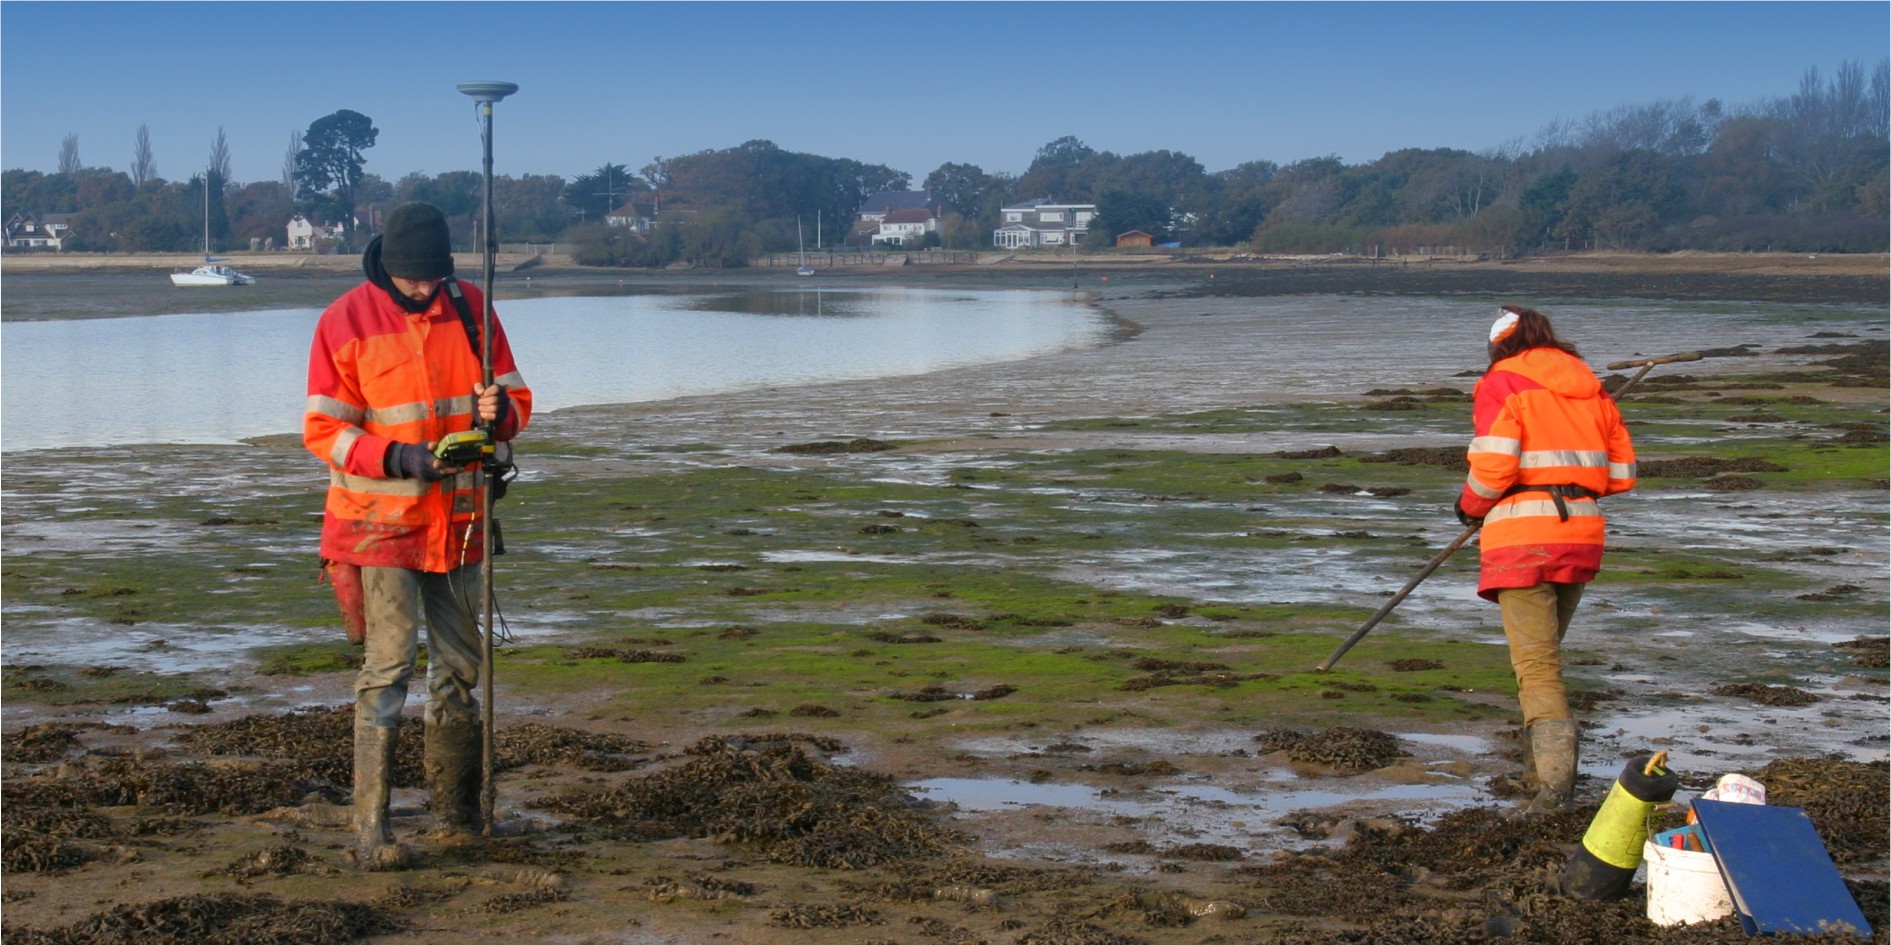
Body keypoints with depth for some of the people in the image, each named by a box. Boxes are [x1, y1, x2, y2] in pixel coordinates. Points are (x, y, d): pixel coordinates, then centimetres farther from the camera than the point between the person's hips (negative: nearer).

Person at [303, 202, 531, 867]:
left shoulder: (470, 308, 3)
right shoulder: (346, 322, -8)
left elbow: (517, 399, 7)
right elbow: (322, 429, -8)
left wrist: (498, 411, -17)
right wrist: (395, 456, -23)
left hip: (457, 519, 5)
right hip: (379, 520, -5)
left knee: (460, 664, 13)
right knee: (389, 663, -14)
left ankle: (454, 809, 27)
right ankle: (370, 827, -13)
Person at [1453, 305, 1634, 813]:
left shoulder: (1501, 385, -4)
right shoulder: (1591, 388, 14)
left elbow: (1493, 467, -15)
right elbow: (1621, 472, 10)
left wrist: (1470, 505, 4)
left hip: (1523, 538, -6)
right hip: (1583, 533, 6)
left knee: (1536, 662, -7)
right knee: (1546, 651, 24)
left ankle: (1556, 776, -18)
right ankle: (1546, 752, 30)